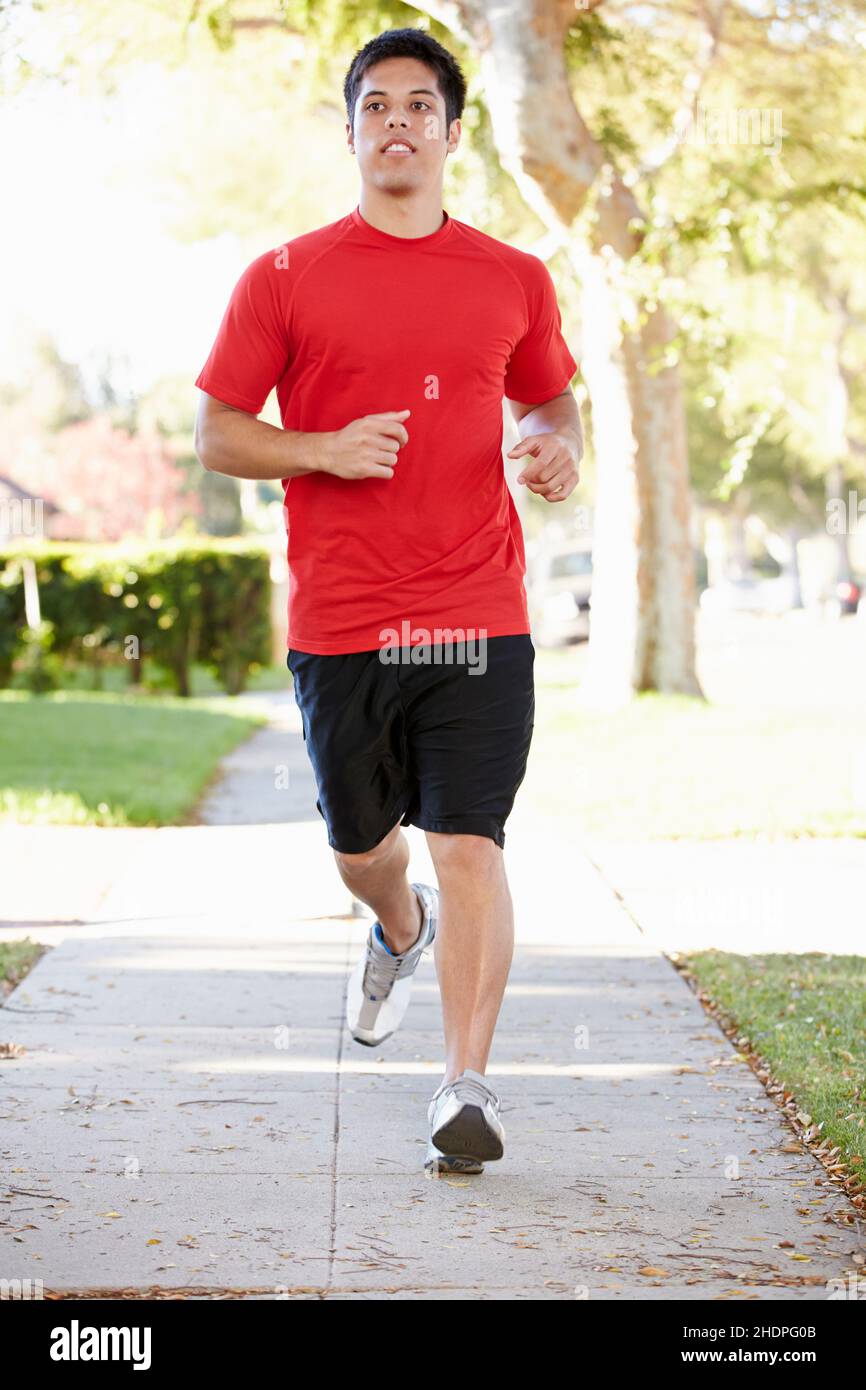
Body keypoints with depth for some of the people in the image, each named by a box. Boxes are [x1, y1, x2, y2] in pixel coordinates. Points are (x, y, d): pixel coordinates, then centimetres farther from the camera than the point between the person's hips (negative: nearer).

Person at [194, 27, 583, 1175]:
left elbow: (551, 398, 23)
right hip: (340, 625, 1)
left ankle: (468, 1089, -4)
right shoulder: (285, 280, 3)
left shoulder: (514, 281, 8)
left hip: (479, 618, 0)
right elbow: (217, 435, 3)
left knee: (469, 845, -10)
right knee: (361, 848, 17)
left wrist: (561, 446, -1)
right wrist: (325, 450, -15)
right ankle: (402, 932, 51)